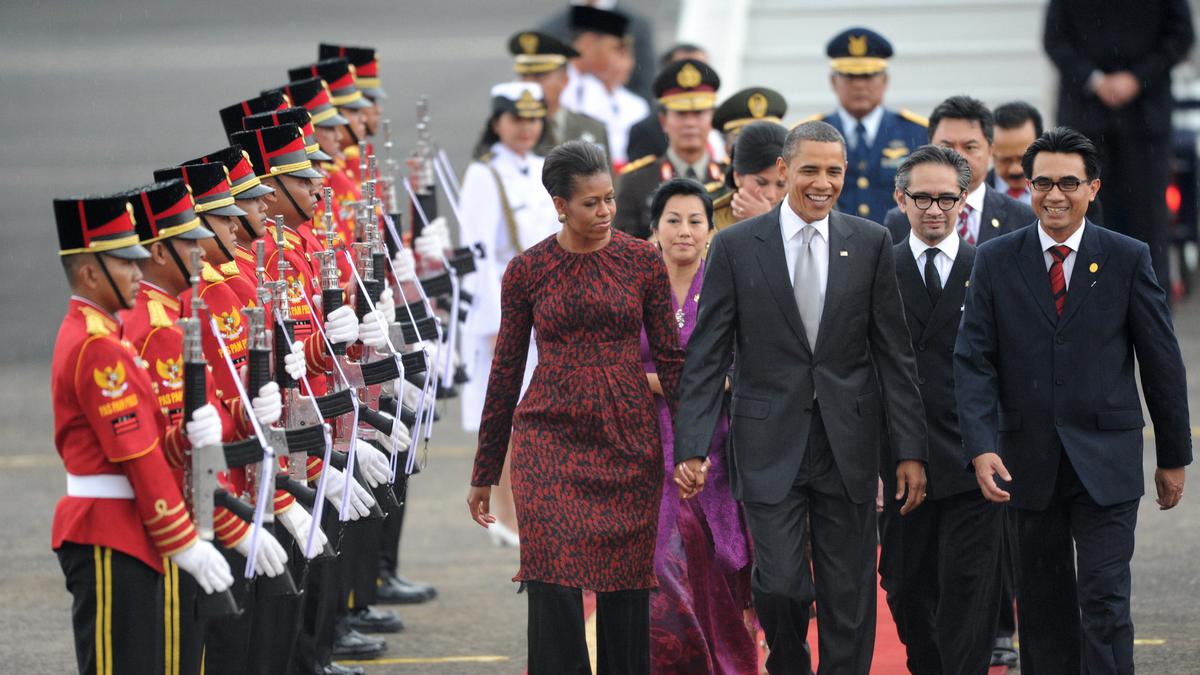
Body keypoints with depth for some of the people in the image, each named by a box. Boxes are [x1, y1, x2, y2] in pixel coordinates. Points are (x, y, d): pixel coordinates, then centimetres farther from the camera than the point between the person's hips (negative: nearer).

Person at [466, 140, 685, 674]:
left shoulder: (641, 261, 3)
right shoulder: (527, 270, 1)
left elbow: (670, 357, 7)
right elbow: (506, 372, 8)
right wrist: (484, 473, 10)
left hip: (629, 440, 1)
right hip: (551, 438, -1)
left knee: (627, 587, 2)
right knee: (554, 588, -9)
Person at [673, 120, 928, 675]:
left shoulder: (871, 244, 3)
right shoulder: (736, 247, -1)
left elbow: (894, 353, 5)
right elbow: (706, 357, 0)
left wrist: (911, 450, 1)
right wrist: (691, 447, -9)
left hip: (848, 442, 1)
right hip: (770, 444, -1)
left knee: (849, 597, 3)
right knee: (779, 583, -8)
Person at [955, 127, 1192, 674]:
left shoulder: (1128, 259, 0)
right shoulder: (995, 261, 3)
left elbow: (1162, 362, 4)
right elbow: (974, 361, -2)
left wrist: (1174, 457, 5)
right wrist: (981, 447, -15)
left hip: (1106, 462, -2)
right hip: (1029, 462, 2)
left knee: (1105, 602, -8)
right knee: (1042, 607, 9)